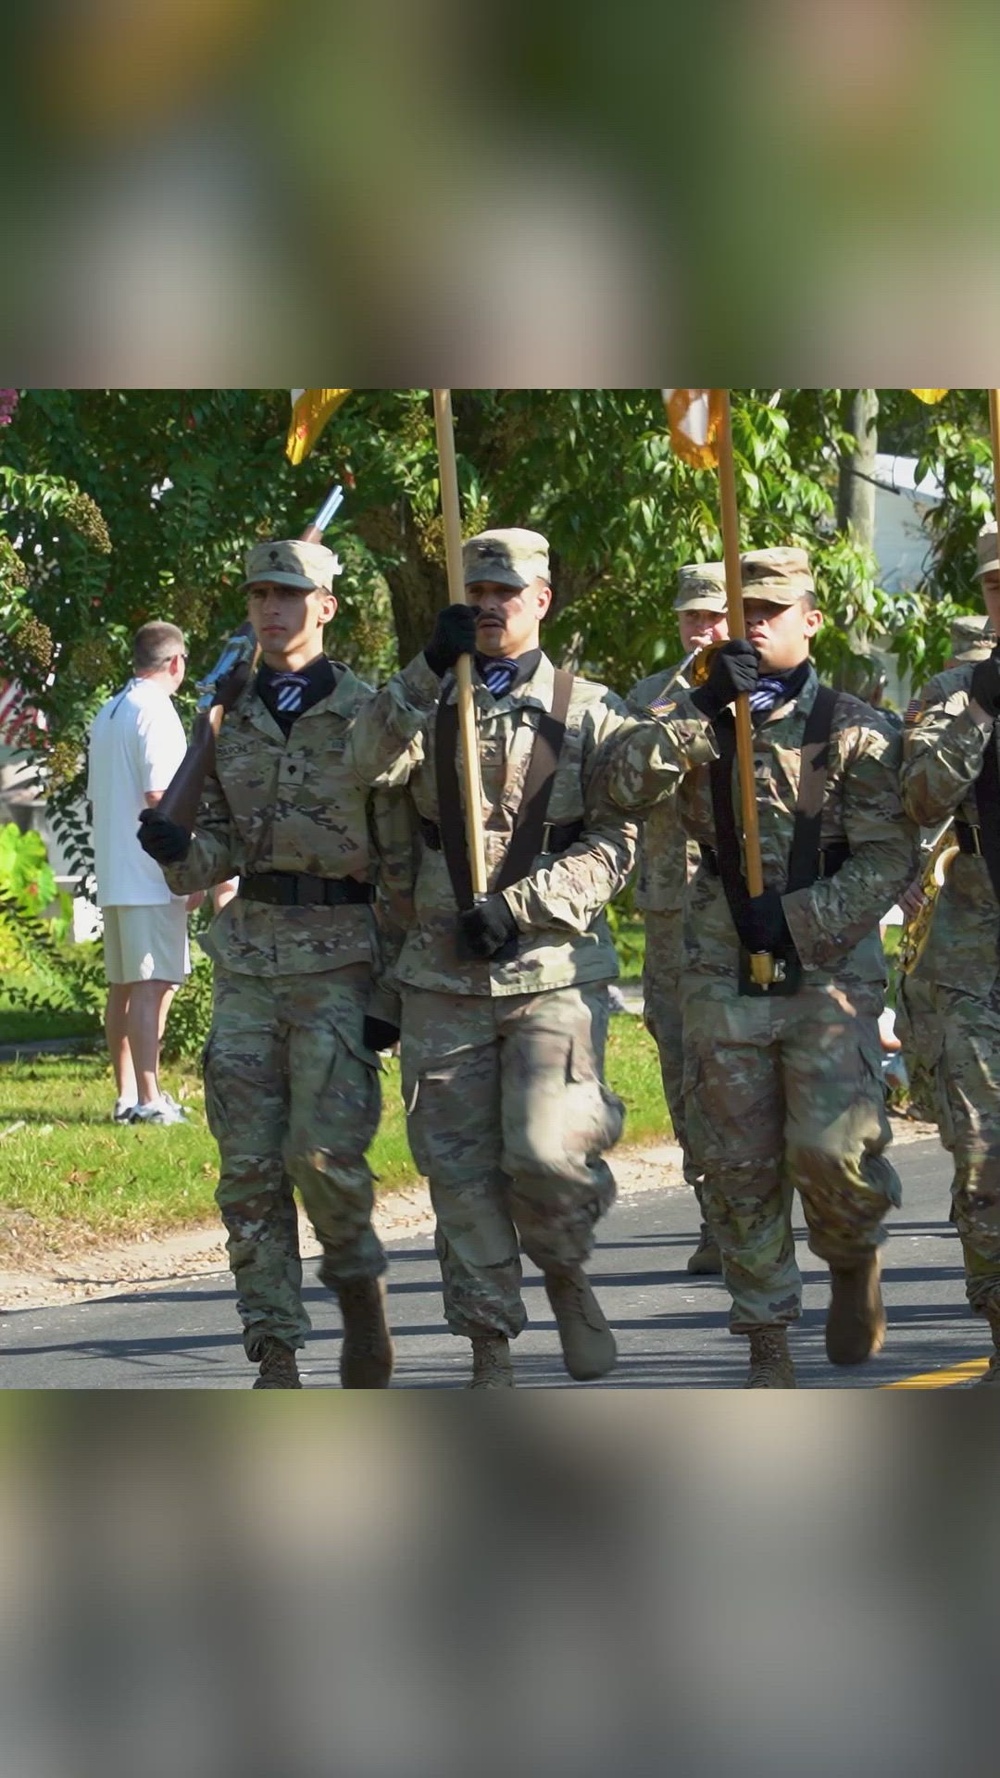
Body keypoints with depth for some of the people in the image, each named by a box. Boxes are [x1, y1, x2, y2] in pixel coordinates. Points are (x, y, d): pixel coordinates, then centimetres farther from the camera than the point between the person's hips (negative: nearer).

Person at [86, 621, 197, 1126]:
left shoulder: (106, 715, 16)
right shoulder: (156, 712, -12)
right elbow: (160, 795, -19)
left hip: (112, 874, 9)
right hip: (150, 875, -9)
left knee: (123, 986, 12)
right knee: (153, 985, -10)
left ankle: (126, 1094, 15)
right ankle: (149, 1099, -14)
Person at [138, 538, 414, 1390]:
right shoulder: (232, 719, 12)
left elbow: (404, 858, -2)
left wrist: (395, 983, -5)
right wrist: (181, 851, -7)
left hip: (339, 953, -4)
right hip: (248, 951, 4)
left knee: (323, 1150, -13)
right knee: (249, 1165, -1)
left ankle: (360, 1285, 16)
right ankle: (276, 1356, 4)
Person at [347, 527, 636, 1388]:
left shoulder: (591, 712, 6)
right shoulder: (430, 705, 12)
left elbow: (615, 847, -1)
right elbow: (371, 762, -9)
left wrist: (514, 906, -12)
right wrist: (430, 671, -19)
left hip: (554, 970, -3)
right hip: (445, 976, 3)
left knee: (543, 1150, -16)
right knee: (460, 1167, 1)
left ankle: (567, 1275, 14)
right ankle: (490, 1345, 9)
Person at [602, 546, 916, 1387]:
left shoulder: (855, 731, 2)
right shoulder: (694, 720, 8)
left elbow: (890, 855, -5)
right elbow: (623, 782, -11)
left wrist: (798, 920, -16)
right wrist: (706, 708, -21)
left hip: (829, 970, -2)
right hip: (723, 979, 2)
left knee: (830, 1146, -15)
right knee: (740, 1167, 1)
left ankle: (855, 1262, 16)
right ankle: (769, 1341, 11)